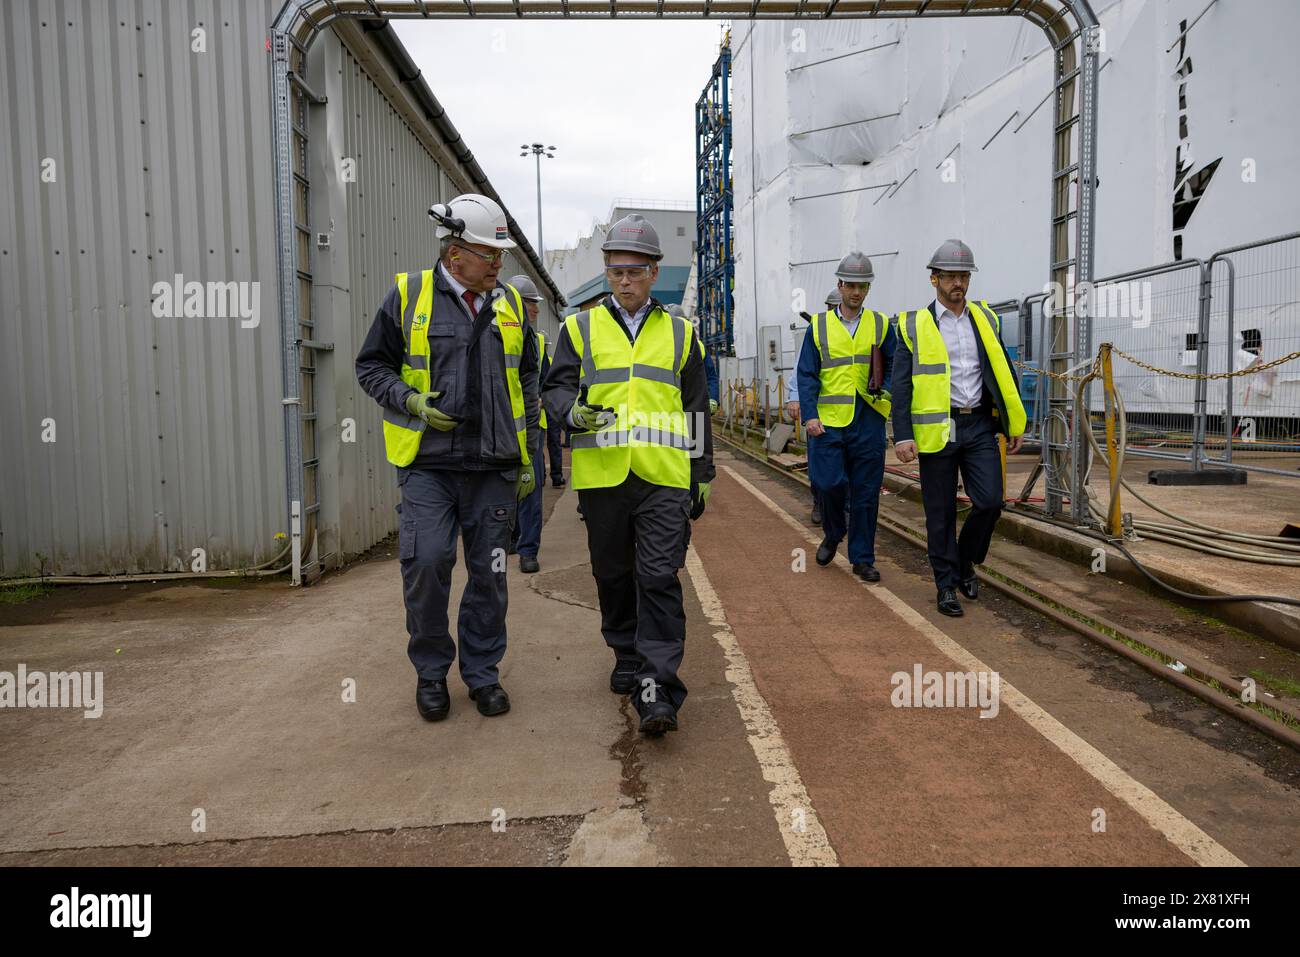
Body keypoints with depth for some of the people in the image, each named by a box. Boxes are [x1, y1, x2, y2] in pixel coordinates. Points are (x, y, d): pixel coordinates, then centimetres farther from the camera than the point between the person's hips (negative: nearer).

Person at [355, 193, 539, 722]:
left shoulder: (509, 303, 10)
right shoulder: (408, 296, 0)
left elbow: (526, 380, 16)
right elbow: (371, 366, 6)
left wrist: (527, 452, 12)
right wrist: (411, 402, -12)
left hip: (493, 466, 3)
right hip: (428, 464, -3)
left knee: (489, 572, 6)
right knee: (426, 562, -10)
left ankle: (482, 672, 23)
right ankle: (431, 672, 13)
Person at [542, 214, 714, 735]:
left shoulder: (679, 334, 13)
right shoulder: (581, 328, 10)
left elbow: (696, 410, 16)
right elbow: (556, 387, 4)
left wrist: (701, 476, 14)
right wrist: (574, 412, -20)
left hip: (664, 477, -1)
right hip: (602, 475, 1)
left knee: (659, 578, -8)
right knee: (614, 575, 12)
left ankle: (657, 688, -6)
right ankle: (628, 658, 31)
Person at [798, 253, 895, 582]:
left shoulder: (881, 325, 9)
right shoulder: (819, 325, 6)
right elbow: (806, 375, 4)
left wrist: (884, 389, -8)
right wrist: (809, 415, -7)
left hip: (869, 422, 1)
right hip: (828, 420, -1)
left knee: (866, 492, 3)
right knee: (828, 483, -6)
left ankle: (862, 558, 15)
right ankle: (832, 535, 25)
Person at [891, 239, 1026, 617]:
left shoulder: (985, 319, 9)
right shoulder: (915, 325, -1)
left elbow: (1004, 374, 14)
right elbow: (901, 384, -5)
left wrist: (1015, 423, 11)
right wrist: (902, 435, -12)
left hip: (980, 426, 3)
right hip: (937, 429, -3)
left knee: (989, 501, -5)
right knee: (941, 512, 3)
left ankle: (966, 562, 21)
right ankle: (947, 585, 17)